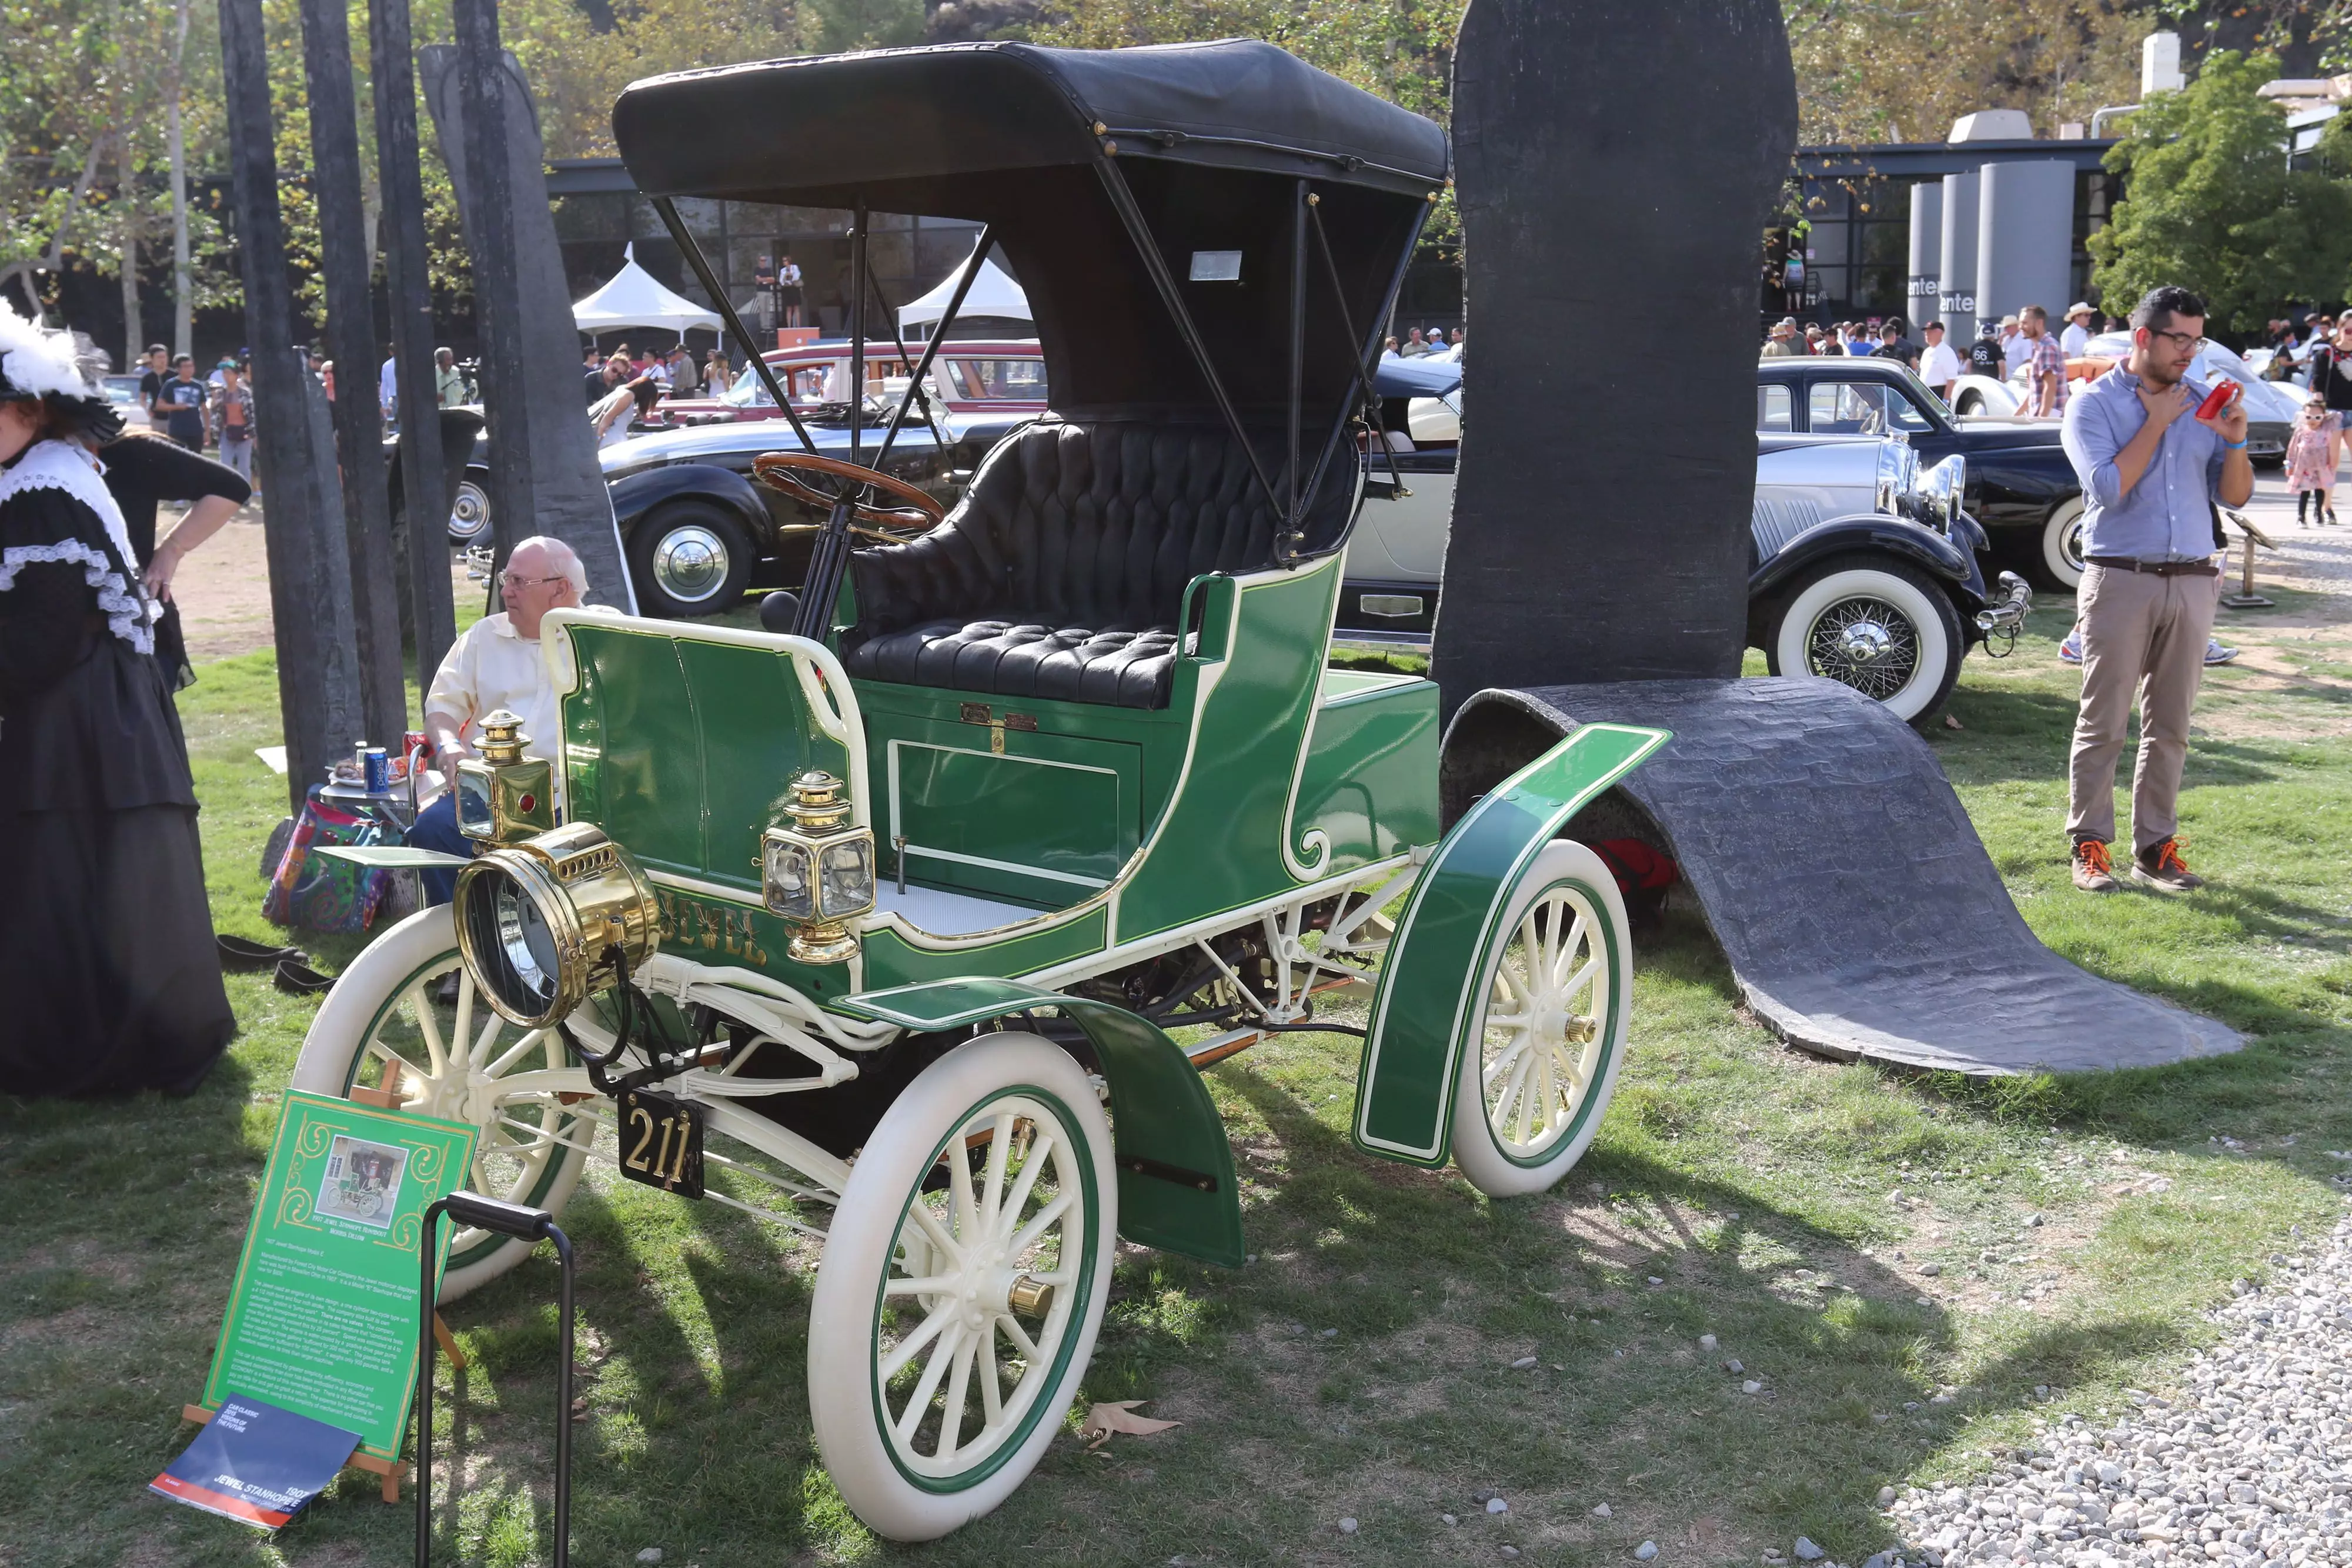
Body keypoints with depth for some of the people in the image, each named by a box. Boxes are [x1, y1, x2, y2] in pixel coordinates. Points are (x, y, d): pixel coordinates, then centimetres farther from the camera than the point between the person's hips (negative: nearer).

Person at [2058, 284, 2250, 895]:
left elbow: (2235, 497, 9)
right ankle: (2089, 844, 4)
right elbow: (2109, 487, -15)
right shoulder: (2094, 405, 0)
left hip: (2192, 583, 4)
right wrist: (2156, 423, -9)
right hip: (2120, 579, -4)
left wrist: (2235, 443, -7)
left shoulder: (2202, 404, 11)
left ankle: (2154, 847, 13)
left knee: (2170, 727, 7)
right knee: (2104, 722, -2)